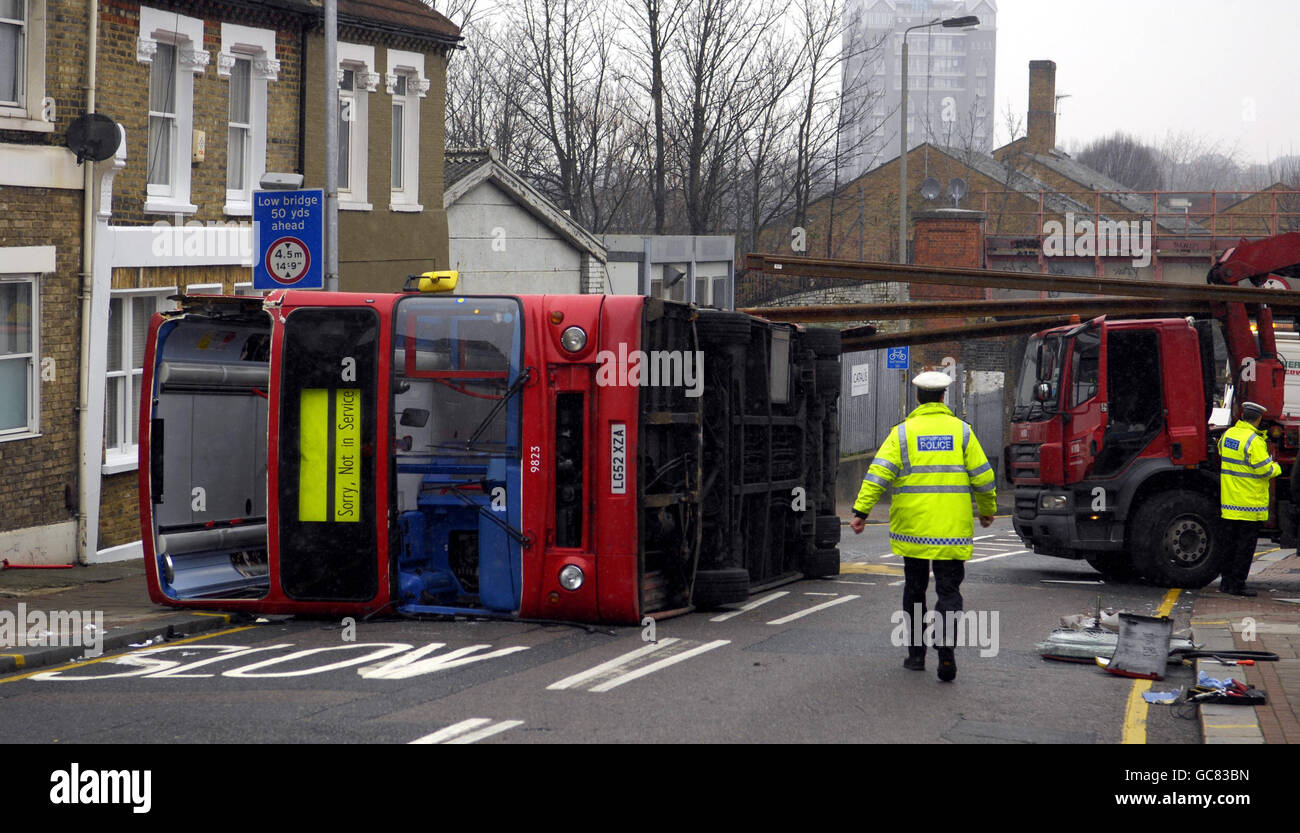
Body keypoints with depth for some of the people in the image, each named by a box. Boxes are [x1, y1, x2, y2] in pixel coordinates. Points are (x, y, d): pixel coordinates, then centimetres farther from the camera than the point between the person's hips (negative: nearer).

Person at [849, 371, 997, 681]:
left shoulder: (903, 432, 1)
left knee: (915, 588, 15)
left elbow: (879, 472, -9)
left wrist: (861, 511, -10)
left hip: (912, 526, 0)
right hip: (953, 528, 0)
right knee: (949, 590, 3)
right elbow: (983, 476, 3)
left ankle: (916, 653, 19)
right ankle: (945, 648, -17)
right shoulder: (961, 431, 3)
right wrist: (988, 511, 19)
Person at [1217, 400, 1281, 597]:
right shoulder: (1254, 441, -18)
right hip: (1250, 504, -7)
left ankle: (1226, 582, 19)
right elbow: (1264, 469, -19)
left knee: (1232, 542, 16)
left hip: (1229, 503, 7)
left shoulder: (1228, 435, 5)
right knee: (1246, 544, 0)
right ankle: (1237, 585, 1)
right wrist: (1276, 468, 1)